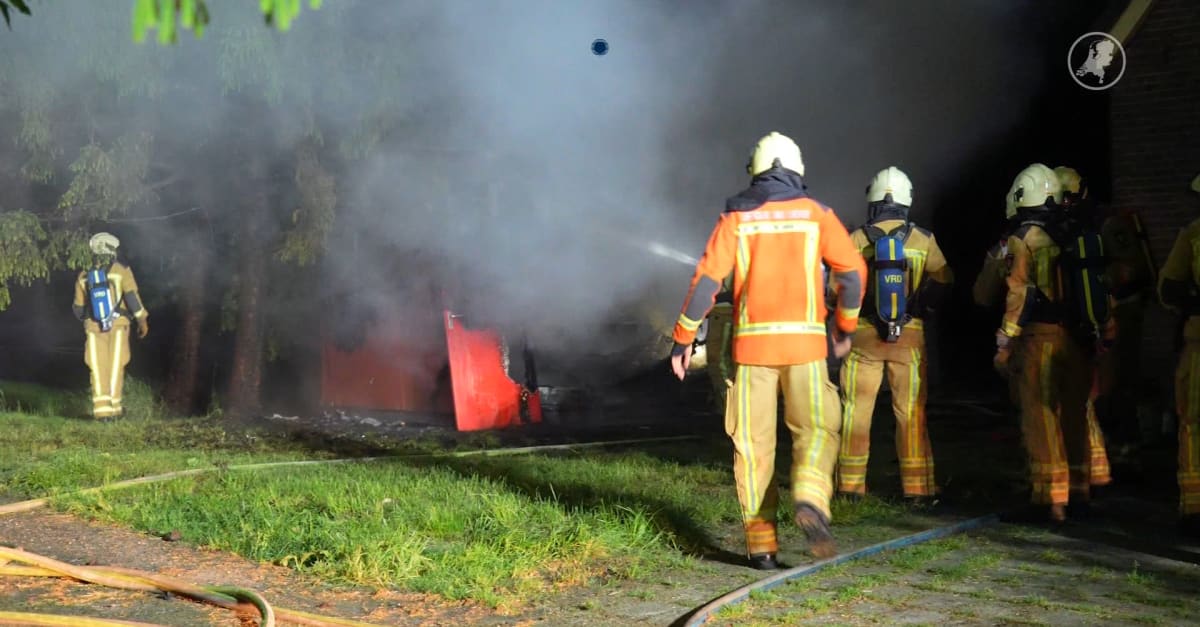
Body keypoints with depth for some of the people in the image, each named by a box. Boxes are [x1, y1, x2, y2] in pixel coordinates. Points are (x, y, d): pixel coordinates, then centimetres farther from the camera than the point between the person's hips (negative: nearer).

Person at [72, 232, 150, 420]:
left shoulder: (84, 276, 7)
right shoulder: (122, 271, -3)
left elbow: (78, 308, 13)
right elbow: (132, 297, -12)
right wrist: (143, 320, -5)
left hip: (94, 328, 2)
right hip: (117, 326, -2)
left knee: (98, 369, 2)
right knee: (115, 367, 5)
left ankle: (101, 409, -6)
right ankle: (113, 407, 5)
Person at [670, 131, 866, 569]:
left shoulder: (736, 218, 5)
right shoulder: (816, 214, 6)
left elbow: (706, 279, -2)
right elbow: (852, 271, 2)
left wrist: (683, 339, 3)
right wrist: (845, 326, 16)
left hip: (752, 341, 1)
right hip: (804, 340, -1)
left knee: (753, 441, 7)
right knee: (816, 428, 9)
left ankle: (760, 542, 6)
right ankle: (810, 498, -19)